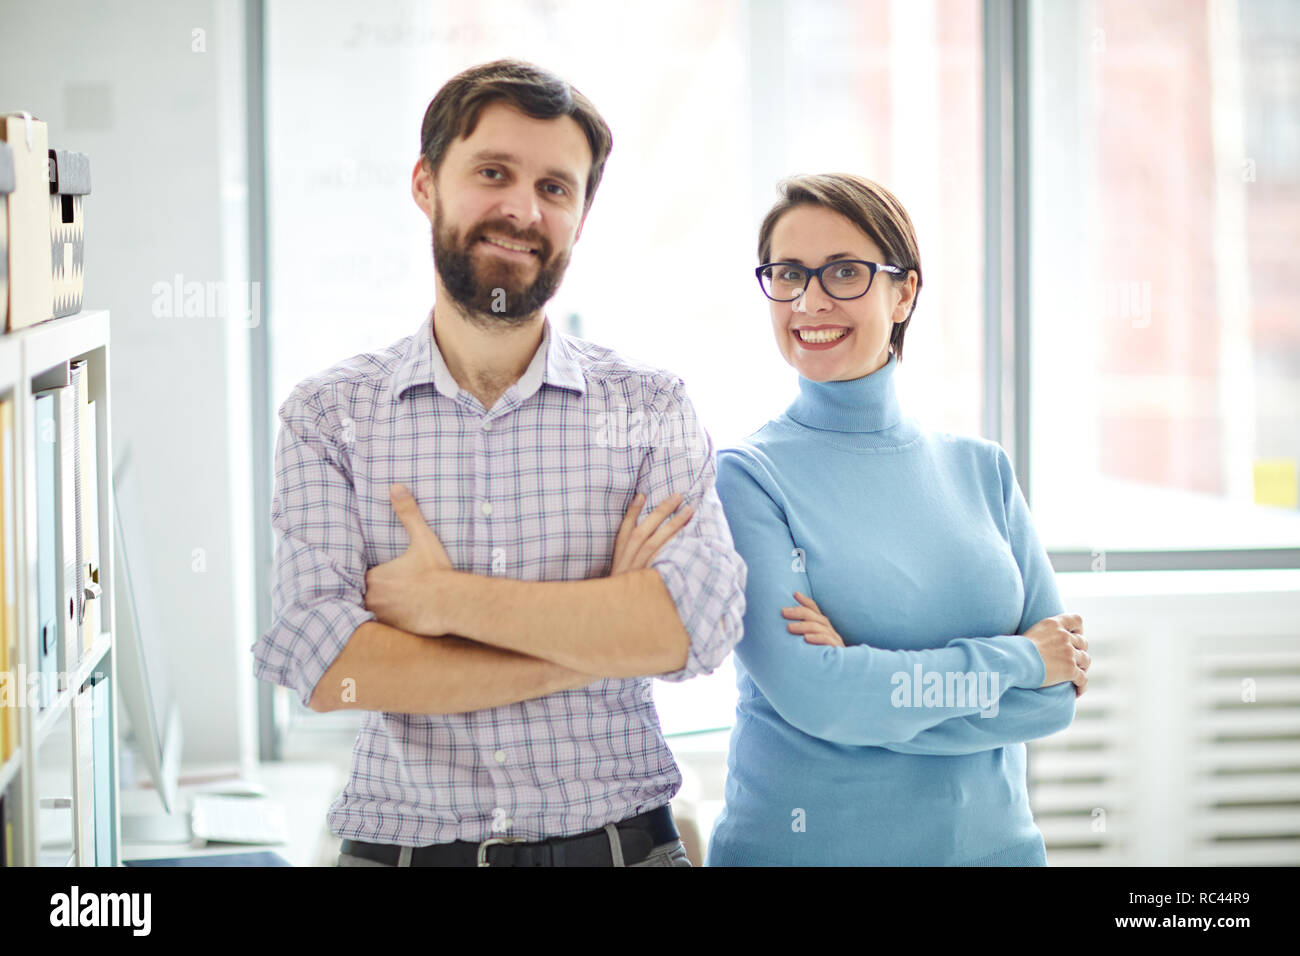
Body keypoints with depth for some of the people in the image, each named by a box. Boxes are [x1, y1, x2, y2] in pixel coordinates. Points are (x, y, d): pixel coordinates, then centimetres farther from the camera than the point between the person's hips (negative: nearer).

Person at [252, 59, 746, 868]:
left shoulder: (650, 407, 0)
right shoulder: (328, 416, -1)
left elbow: (697, 625, -15)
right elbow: (324, 665, -14)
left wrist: (445, 596, -15)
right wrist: (598, 637, -15)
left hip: (617, 839, 1)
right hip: (404, 841, 0)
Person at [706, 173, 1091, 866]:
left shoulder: (980, 469, 4)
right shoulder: (746, 477, -9)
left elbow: (1057, 696, -2)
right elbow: (810, 696, -20)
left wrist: (874, 682, -16)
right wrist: (1017, 660, -11)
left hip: (991, 836, 3)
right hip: (800, 843, -3)